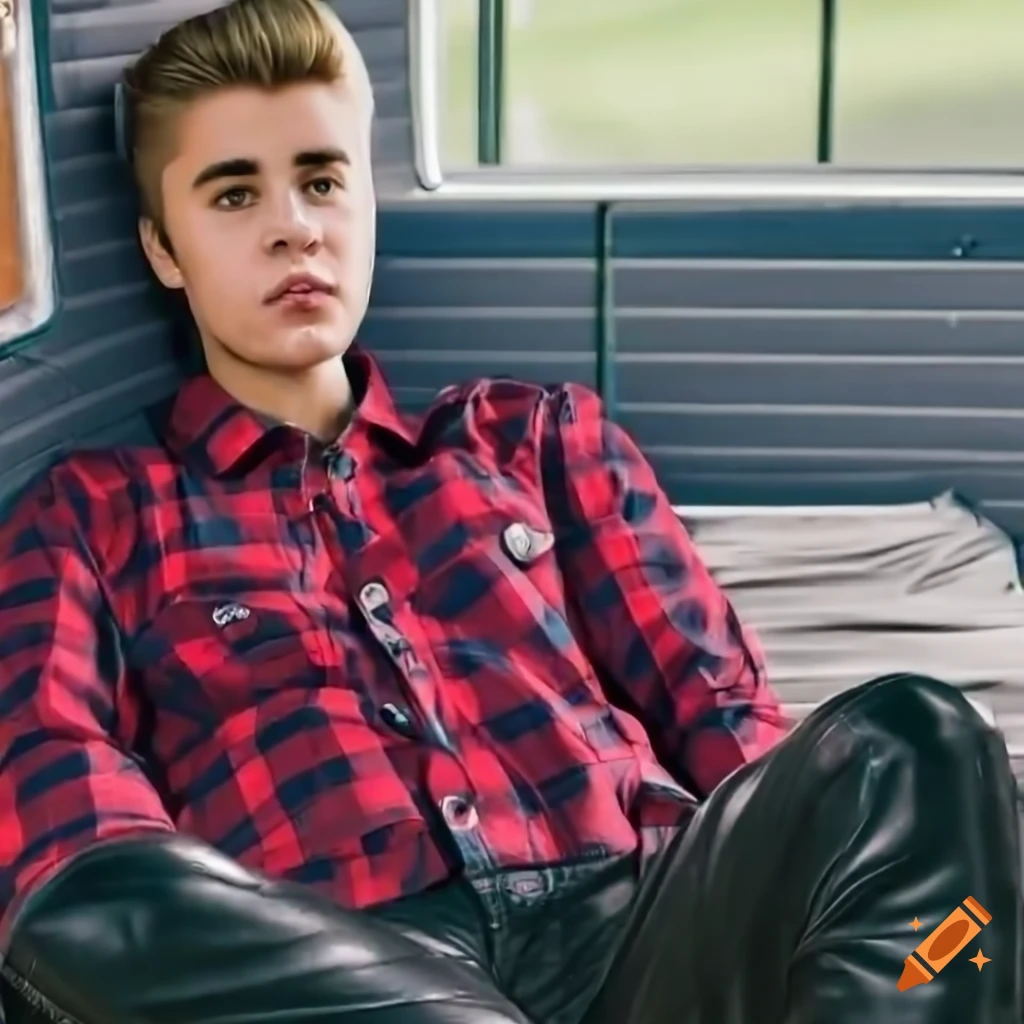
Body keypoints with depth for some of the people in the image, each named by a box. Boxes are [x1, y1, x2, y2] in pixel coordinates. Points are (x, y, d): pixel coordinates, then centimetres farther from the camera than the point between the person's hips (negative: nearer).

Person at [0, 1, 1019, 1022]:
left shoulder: (536, 435, 25)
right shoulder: (88, 510, 19)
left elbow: (719, 712, 16)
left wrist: (817, 886, -5)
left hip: (637, 927, 2)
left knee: (913, 736, -26)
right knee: (93, 912, -35)